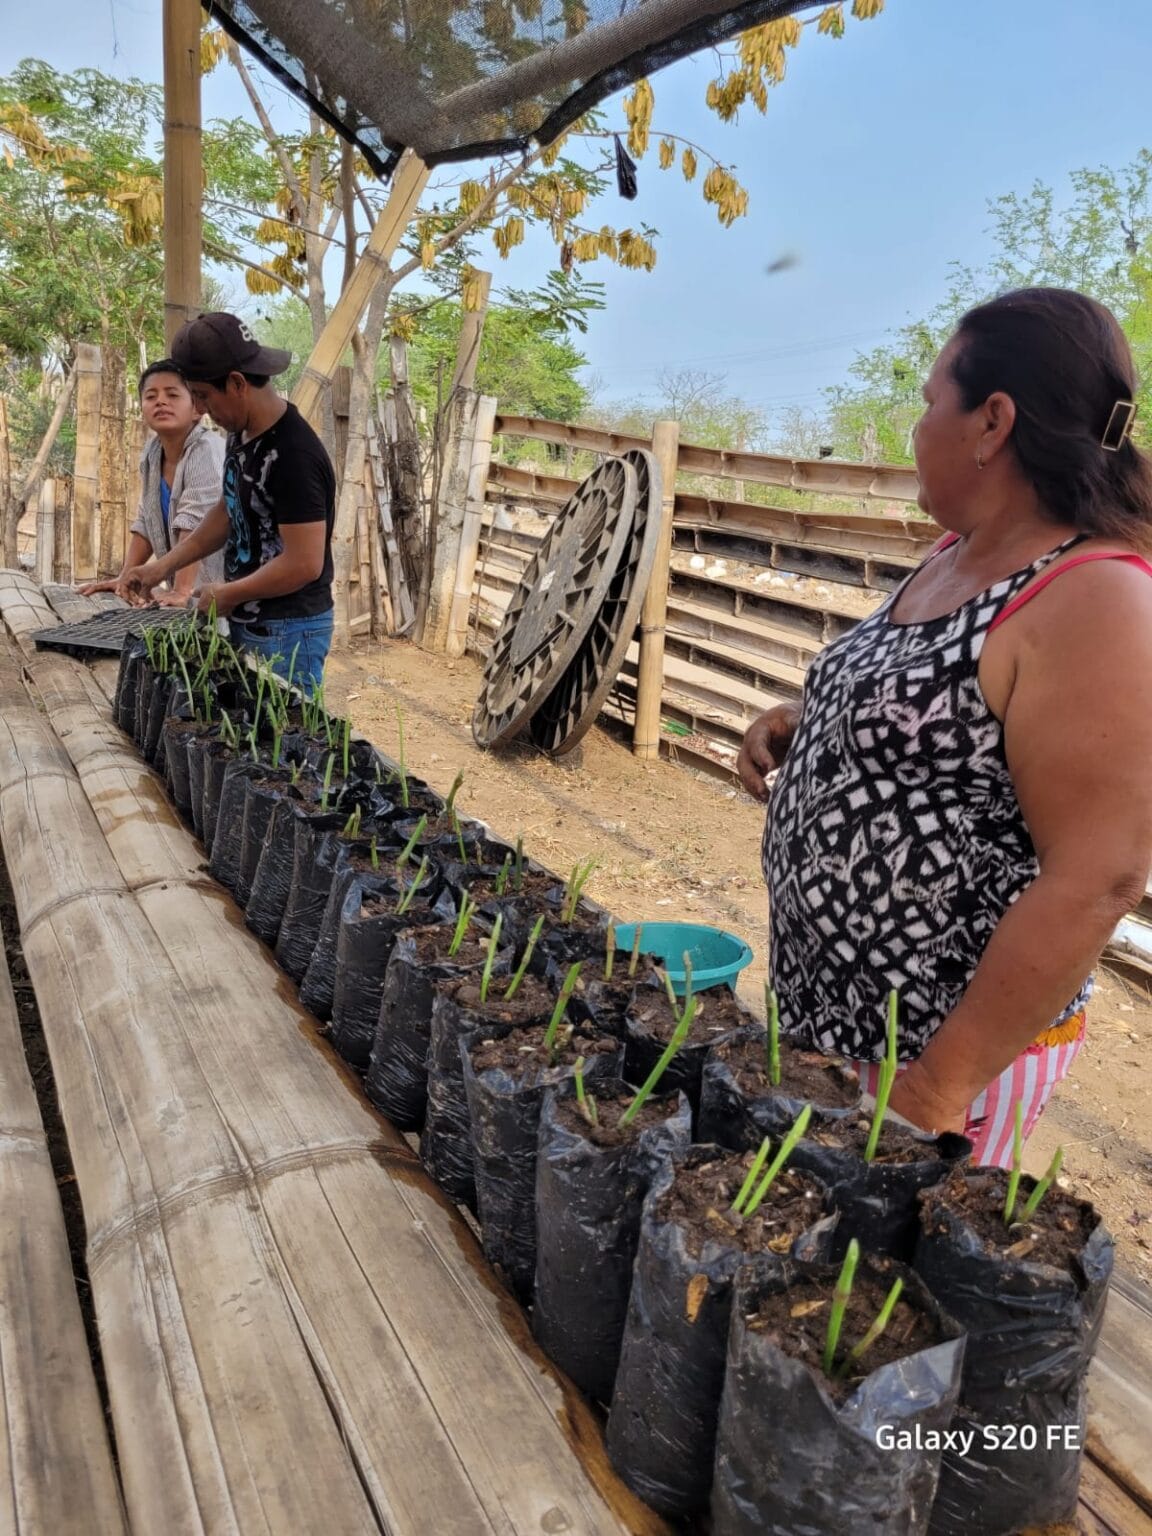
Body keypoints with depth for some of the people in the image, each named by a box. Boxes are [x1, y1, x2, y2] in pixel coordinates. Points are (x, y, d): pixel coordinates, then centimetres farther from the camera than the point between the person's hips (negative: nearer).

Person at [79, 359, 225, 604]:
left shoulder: (207, 451, -17)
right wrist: (124, 578, 6)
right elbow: (145, 524, 13)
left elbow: (195, 522, -25)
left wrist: (181, 591, -30)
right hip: (193, 593, 6)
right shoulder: (152, 455, 5)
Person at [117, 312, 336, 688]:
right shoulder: (241, 432, 5)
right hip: (247, 623, 9)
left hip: (289, 633, -9)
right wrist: (162, 567, 8)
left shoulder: (295, 455, -23)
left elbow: (304, 564, -25)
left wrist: (227, 594, -12)